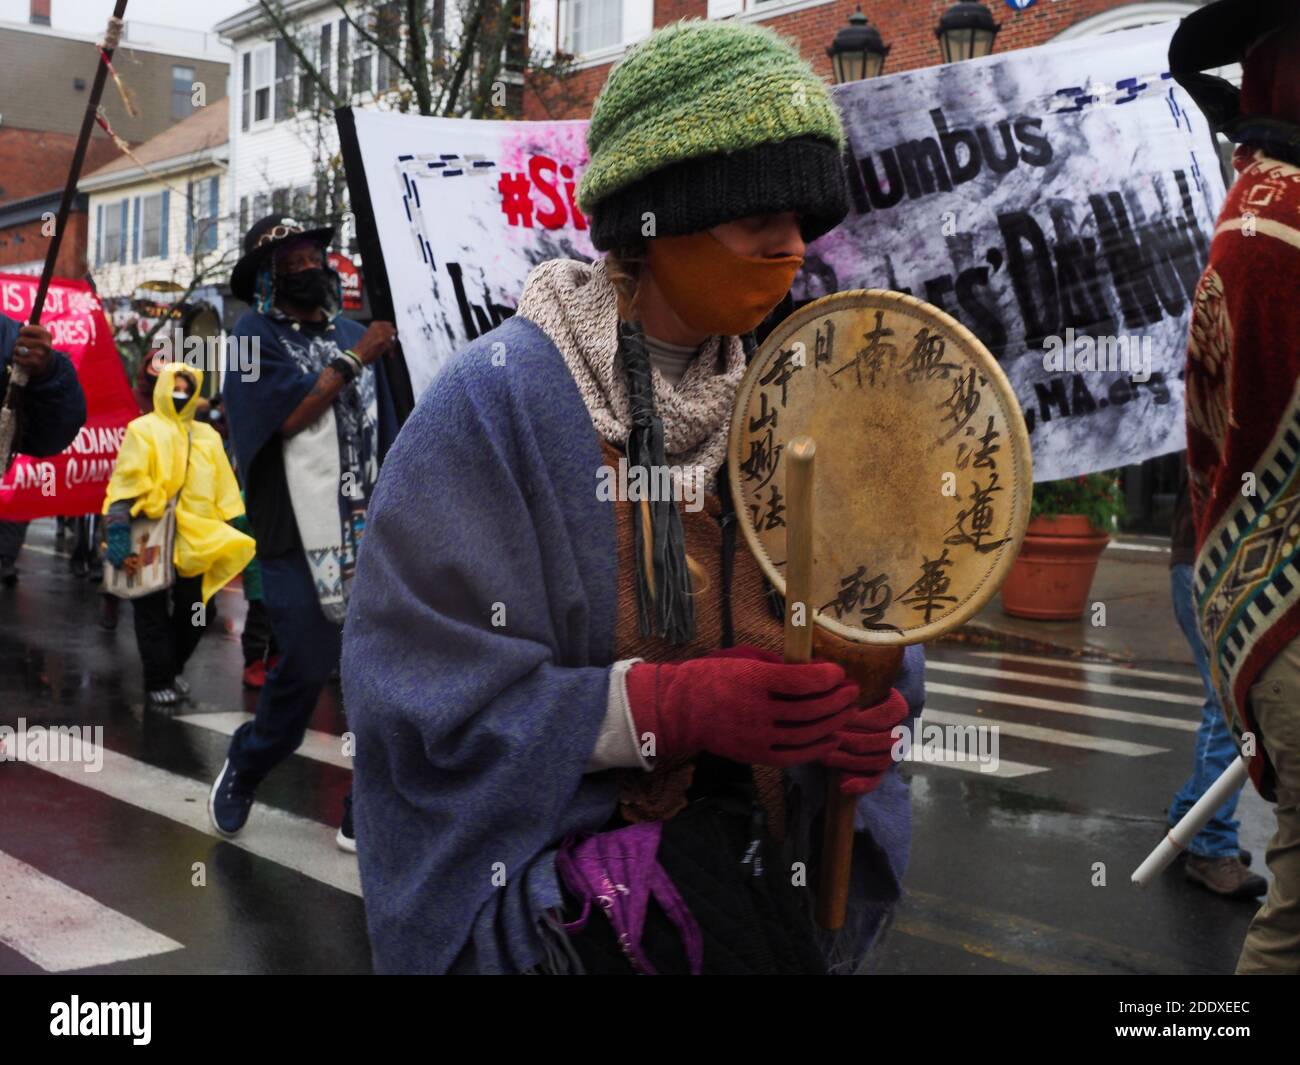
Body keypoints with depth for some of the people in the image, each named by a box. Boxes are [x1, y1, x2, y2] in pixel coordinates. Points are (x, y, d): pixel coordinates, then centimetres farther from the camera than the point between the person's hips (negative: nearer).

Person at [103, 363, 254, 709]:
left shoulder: (207, 437, 15)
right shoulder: (143, 430, -1)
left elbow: (224, 490, 14)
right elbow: (125, 485, -9)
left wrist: (239, 536, 9)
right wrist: (118, 533, -18)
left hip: (194, 543, 5)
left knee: (197, 612, 11)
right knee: (153, 615, 3)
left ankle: (171, 669, 32)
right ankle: (158, 683, 13)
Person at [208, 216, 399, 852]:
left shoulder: (354, 334, 13)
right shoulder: (255, 337, -1)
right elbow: (288, 414, -17)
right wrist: (352, 361, -10)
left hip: (368, 535, 5)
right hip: (298, 541, -5)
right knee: (306, 668, 0)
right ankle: (242, 773, 29)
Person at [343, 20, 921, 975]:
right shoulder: (498, 402, -13)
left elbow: (866, 636, 7)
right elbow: (426, 689, -16)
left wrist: (865, 707, -15)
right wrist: (671, 707, -24)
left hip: (754, 857, 7)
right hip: (551, 886, -6)